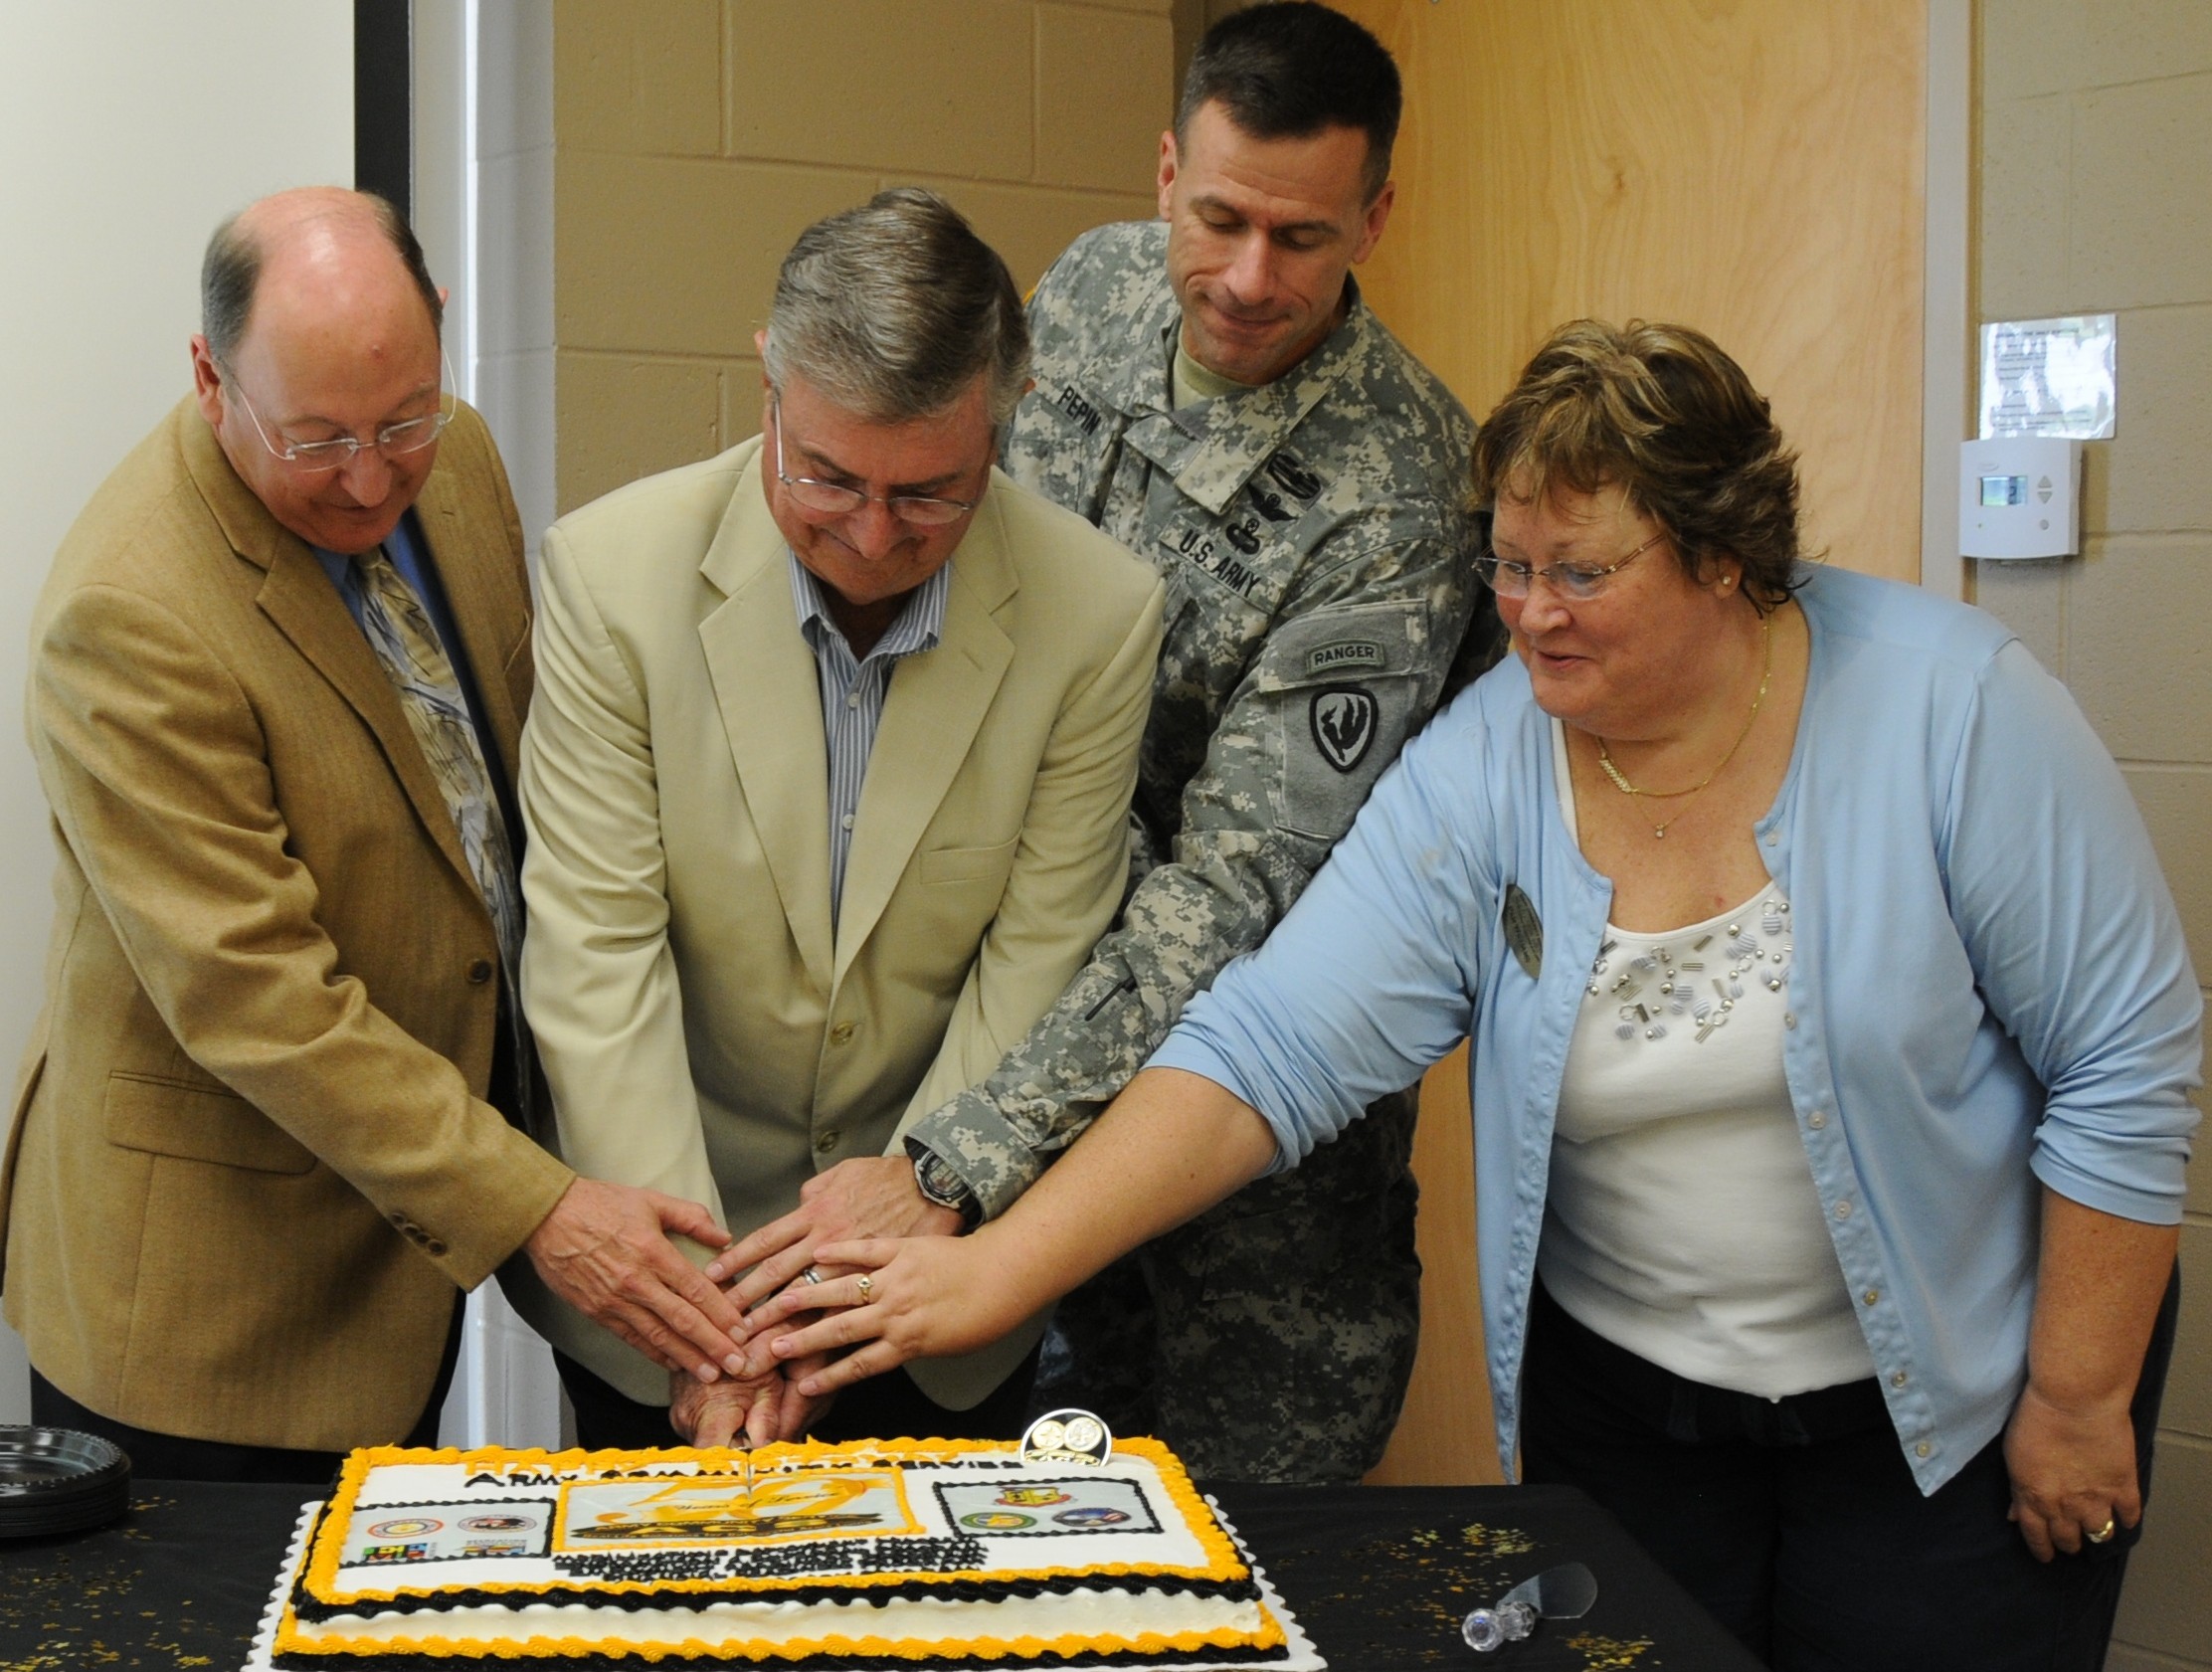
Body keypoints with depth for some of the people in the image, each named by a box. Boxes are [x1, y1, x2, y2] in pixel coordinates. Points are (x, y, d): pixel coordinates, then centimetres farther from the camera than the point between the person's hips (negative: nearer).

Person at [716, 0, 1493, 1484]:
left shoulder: (1392, 497, -27)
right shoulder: (1095, 288, -6)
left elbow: (1236, 891, -31)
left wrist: (949, 1168, -36)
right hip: (1045, 958, 5)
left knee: (1254, 1472, 4)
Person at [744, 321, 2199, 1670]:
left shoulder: (1944, 705, -16)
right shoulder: (1482, 770, -11)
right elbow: (1273, 1045, -18)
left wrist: (2077, 1401, -10)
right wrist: (999, 1270, -28)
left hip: (1951, 1402, -2)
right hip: (1621, 1406, 2)